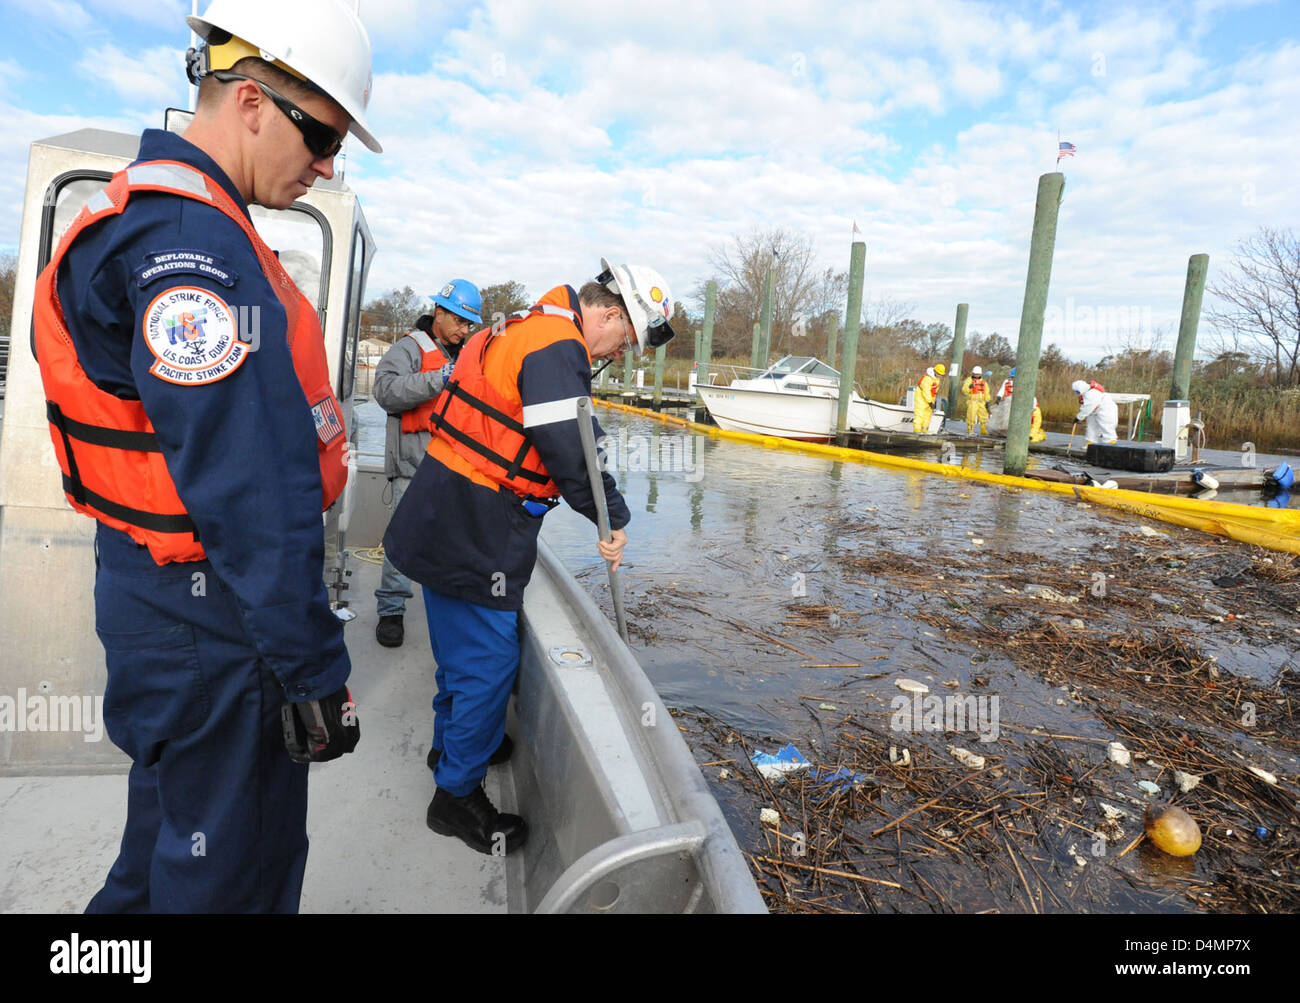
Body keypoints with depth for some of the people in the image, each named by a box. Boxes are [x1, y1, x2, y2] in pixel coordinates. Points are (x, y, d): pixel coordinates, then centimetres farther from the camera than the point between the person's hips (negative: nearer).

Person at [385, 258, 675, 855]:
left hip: (443, 519, 11)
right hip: (475, 532, -11)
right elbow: (573, 451, -24)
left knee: (463, 642, 25)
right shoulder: (559, 347, -19)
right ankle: (457, 795, 18)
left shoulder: (525, 329, 15)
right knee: (489, 657, 2)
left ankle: (454, 739, 46)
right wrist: (615, 520, -10)